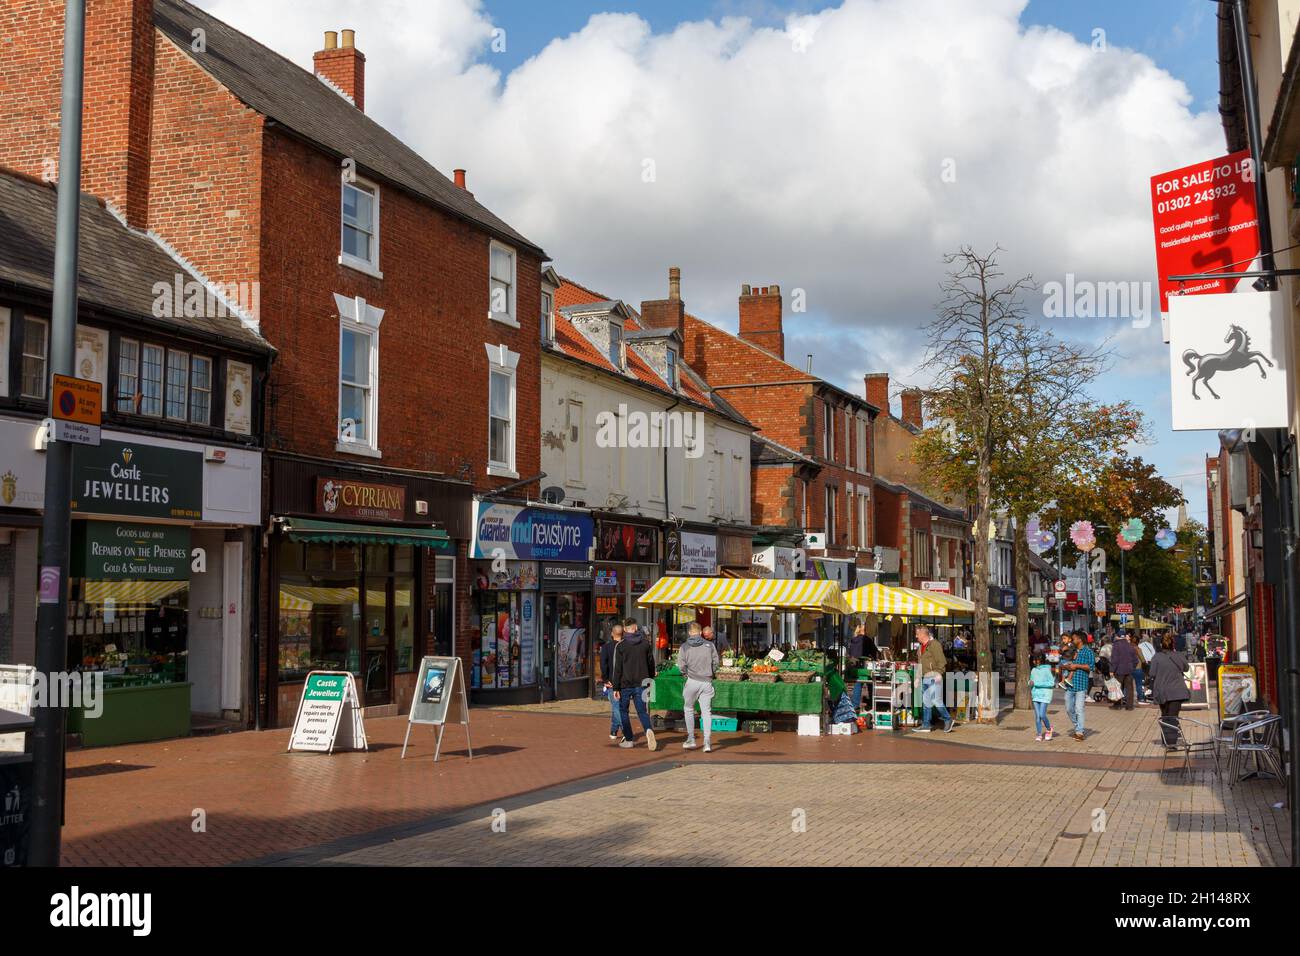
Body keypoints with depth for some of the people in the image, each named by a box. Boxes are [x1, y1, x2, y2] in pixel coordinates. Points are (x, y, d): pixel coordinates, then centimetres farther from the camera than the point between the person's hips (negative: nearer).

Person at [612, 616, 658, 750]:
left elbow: (618, 668, -9)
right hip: (641, 683, 3)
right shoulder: (645, 643, 4)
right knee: (642, 711, 7)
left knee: (623, 711, 14)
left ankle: (629, 739, 13)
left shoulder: (620, 645, -7)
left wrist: (616, 688, -6)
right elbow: (651, 664, 10)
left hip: (625, 684, -3)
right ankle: (649, 730, -22)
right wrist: (650, 679, 22)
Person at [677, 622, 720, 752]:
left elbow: (681, 666, -6)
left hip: (692, 681, -1)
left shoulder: (684, 647, 0)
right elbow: (715, 661, 3)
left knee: (689, 709, 16)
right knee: (706, 712, 3)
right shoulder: (709, 645, 3)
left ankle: (691, 739, 14)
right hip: (707, 682, 1)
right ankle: (707, 742, -5)